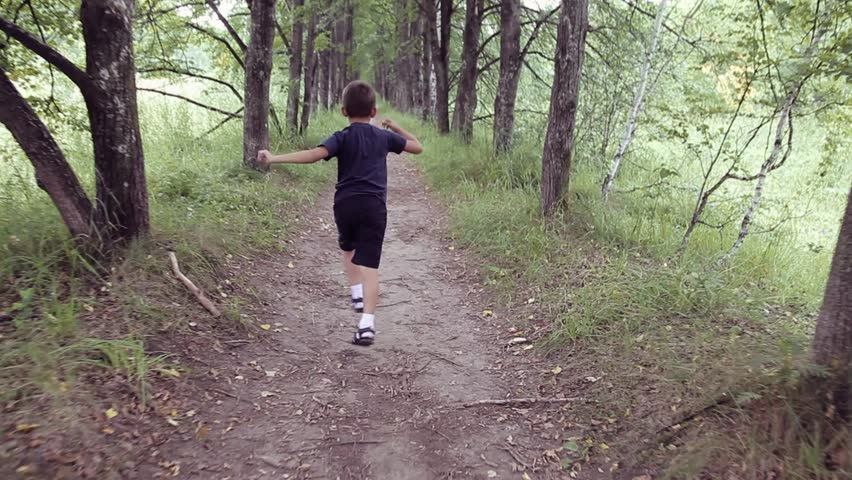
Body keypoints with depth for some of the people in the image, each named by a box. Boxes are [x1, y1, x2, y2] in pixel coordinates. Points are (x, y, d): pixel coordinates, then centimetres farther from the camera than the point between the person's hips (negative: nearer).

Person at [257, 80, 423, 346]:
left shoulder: (342, 138, 1)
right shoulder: (384, 137, 10)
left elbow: (314, 154, -17)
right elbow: (417, 147, 23)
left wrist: (274, 159, -19)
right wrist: (397, 128, 35)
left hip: (346, 203, 0)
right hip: (374, 205, 0)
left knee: (348, 248, 31)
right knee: (369, 264, -4)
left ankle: (357, 293, 24)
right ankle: (367, 324, -11)